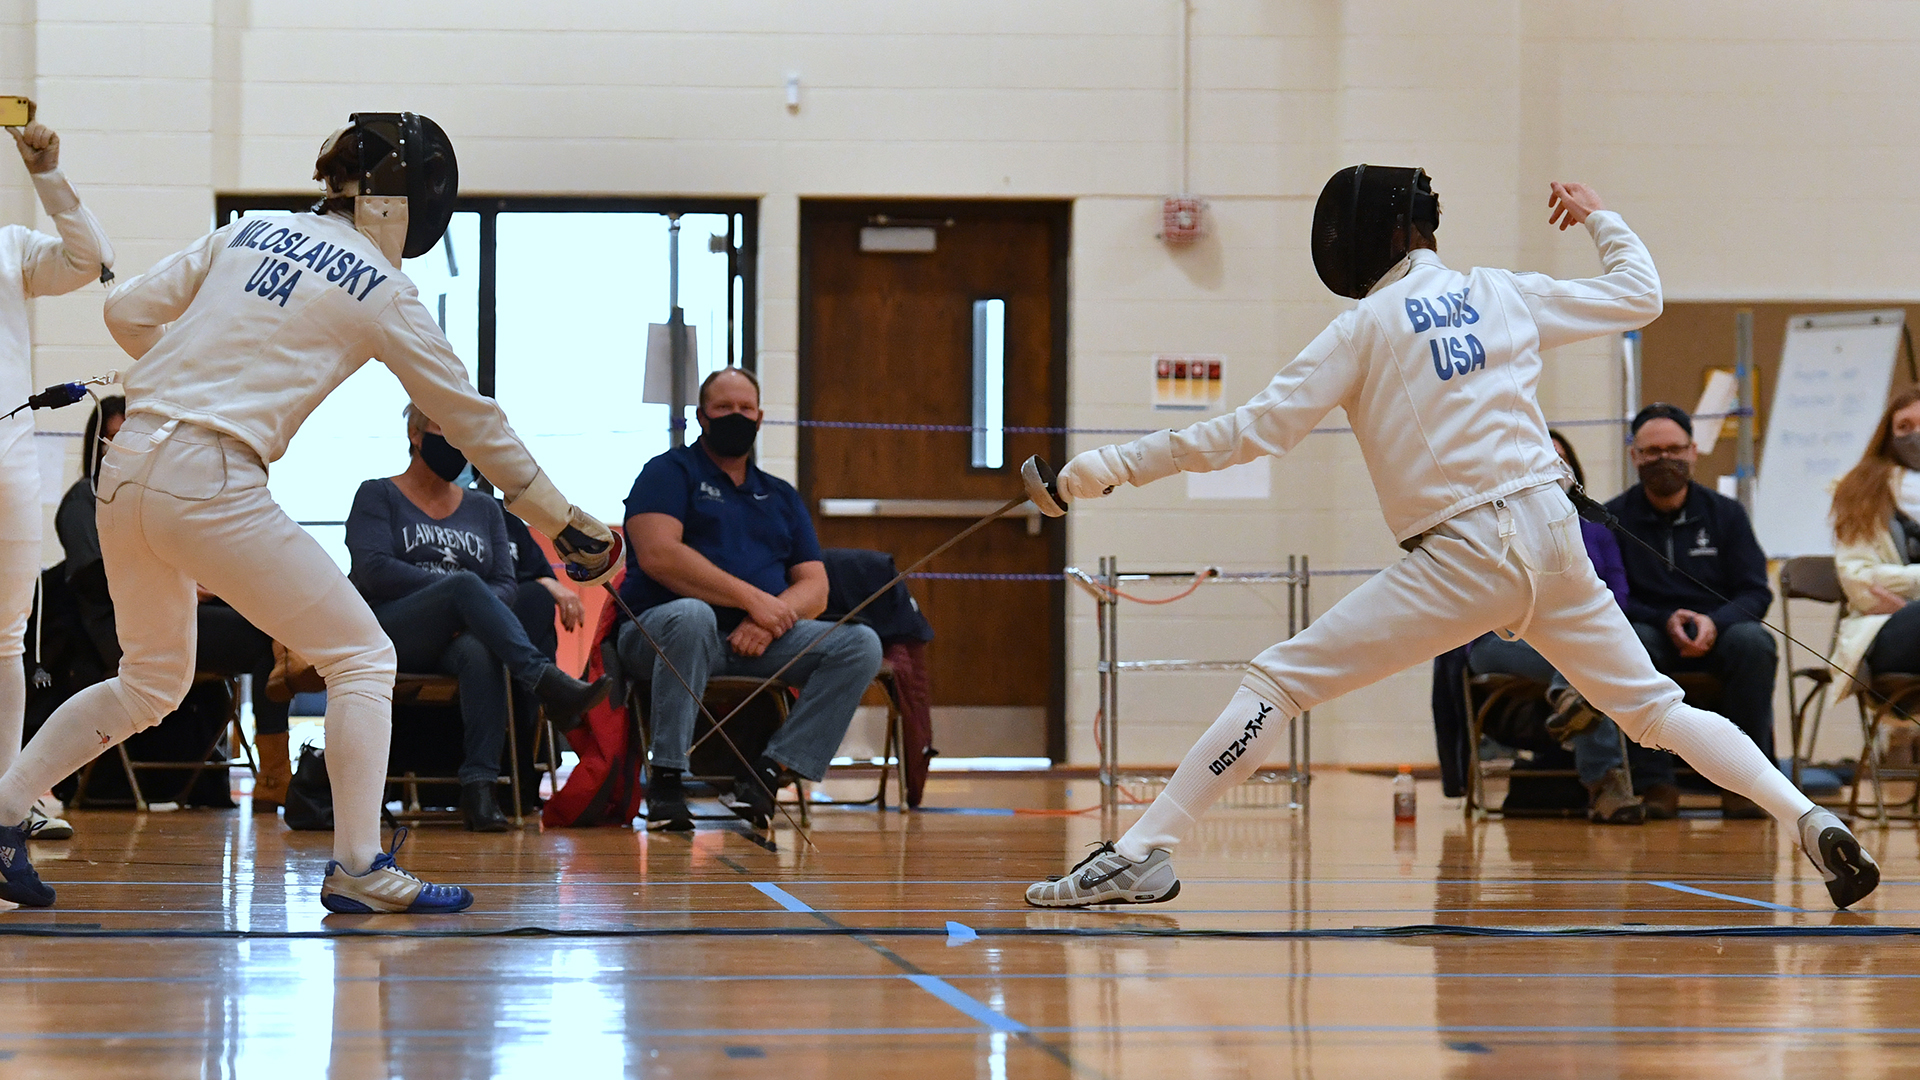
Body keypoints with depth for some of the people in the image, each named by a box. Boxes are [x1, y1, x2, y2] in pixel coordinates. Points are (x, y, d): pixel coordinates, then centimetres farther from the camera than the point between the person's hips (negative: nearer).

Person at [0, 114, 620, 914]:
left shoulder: (249, 234, 15)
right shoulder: (381, 288, 1)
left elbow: (128, 313, 12)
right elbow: (472, 420, 6)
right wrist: (562, 523, 12)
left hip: (127, 470, 7)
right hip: (208, 486, -7)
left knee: (150, 684, 24)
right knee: (363, 661, 4)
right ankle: (358, 869, -4)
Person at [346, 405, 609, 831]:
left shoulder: (484, 509, 24)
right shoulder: (377, 496, 11)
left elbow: (507, 584, 13)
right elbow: (372, 569, -6)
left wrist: (477, 611, -12)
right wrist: (458, 590, -14)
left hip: (458, 637, 3)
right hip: (387, 631, -3)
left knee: (481, 652, -37)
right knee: (466, 585, -34)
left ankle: (479, 787, -47)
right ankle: (548, 682, -49)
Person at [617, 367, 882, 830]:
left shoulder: (781, 497, 23)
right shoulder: (670, 473, 7)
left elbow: (814, 588, 14)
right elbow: (658, 556, -12)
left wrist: (771, 617, -11)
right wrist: (752, 598, -16)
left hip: (762, 639, 5)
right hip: (661, 631, -5)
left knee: (860, 645, -17)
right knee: (691, 615, -41)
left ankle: (770, 771, -25)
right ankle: (666, 777, -35)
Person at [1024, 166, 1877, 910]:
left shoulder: (1368, 326, 2)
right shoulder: (1503, 295, 12)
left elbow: (1255, 431, -5)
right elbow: (1640, 295, 23)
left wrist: (1114, 466, -2)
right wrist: (1599, 216, 40)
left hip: (1464, 557, -5)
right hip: (1550, 537, 5)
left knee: (1278, 683, -3)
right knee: (1654, 708, 16)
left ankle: (1142, 854, -12)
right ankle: (1812, 824, -1)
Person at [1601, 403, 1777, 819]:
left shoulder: (1725, 513, 8)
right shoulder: (1613, 518, 5)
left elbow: (1756, 592, 2)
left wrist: (1714, 622, -19)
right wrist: (1665, 621, -19)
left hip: (1718, 632, 1)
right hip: (1652, 634, -1)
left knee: (1753, 641, -32)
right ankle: (1653, 783, -32)